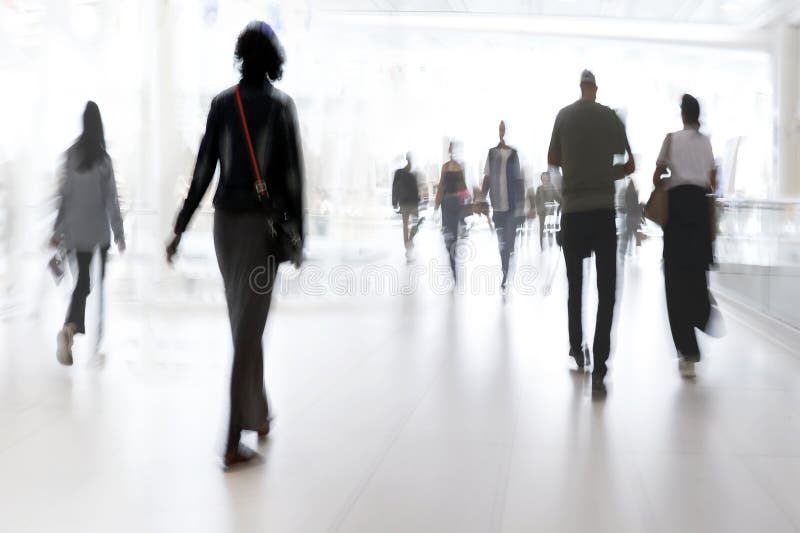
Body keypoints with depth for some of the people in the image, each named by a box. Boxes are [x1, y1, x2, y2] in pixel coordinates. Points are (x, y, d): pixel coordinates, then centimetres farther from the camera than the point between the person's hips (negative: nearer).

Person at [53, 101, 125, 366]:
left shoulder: (69, 156, -2)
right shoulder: (103, 159, -11)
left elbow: (63, 195, 1)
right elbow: (111, 200, -9)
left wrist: (57, 229, 8)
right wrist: (119, 233, -2)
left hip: (75, 232, 3)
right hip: (98, 232, -3)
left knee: (82, 282, 13)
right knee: (98, 285, 8)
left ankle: (70, 329, -4)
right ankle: (97, 340, 10)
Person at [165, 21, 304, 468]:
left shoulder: (222, 103, 5)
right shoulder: (281, 105, -4)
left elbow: (204, 168, 1)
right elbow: (293, 173, -8)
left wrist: (181, 227, 4)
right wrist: (298, 234, -1)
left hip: (226, 218, 4)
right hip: (264, 220, -4)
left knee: (244, 322, 16)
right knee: (249, 326, -5)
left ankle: (257, 414, 29)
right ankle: (233, 440, -6)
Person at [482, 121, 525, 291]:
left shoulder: (515, 154, -5)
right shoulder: (491, 153, 6)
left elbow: (520, 182, -4)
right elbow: (487, 179, 10)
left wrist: (521, 208, -6)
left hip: (512, 207, -3)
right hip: (497, 207, 4)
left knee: (508, 245, 0)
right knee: (501, 246, 10)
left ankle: (506, 280, 9)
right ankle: (502, 278, 21)